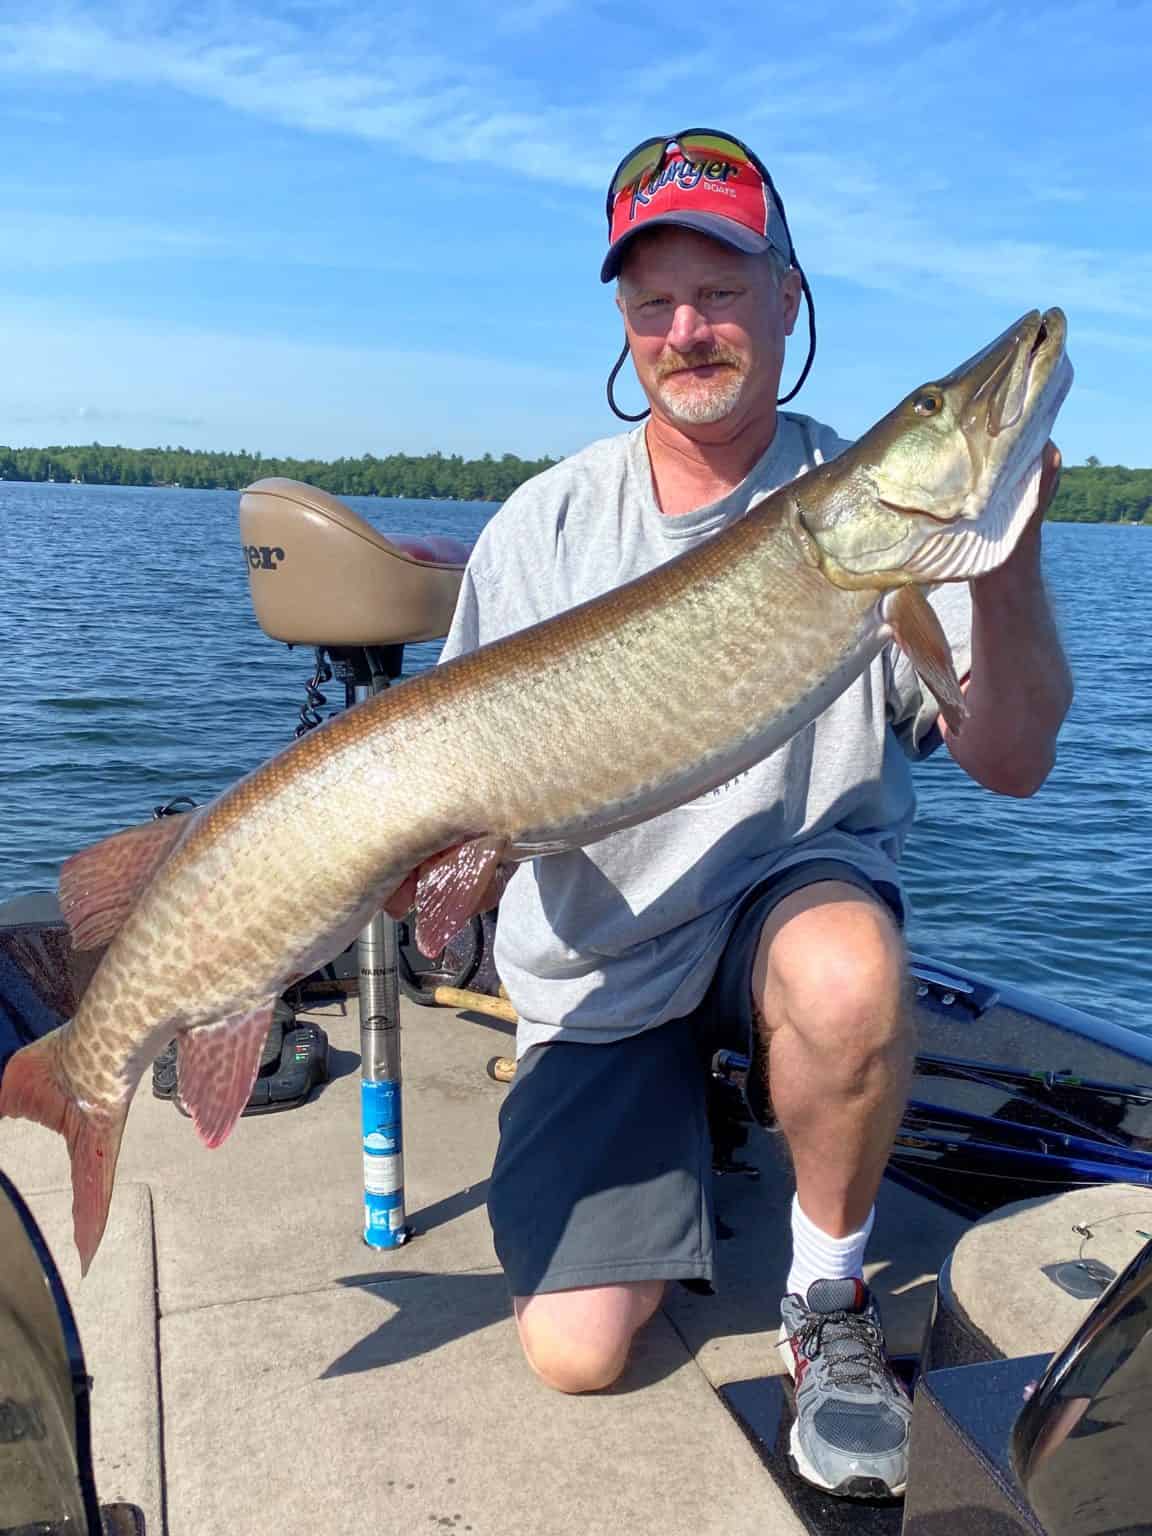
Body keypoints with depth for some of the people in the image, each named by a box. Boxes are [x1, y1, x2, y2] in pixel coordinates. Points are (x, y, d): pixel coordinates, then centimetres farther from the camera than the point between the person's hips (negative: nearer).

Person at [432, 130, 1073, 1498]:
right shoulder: (546, 525, -4)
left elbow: (1009, 762, -15)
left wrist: (1005, 552, -30)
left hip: (794, 885, -1)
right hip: (599, 963, 2)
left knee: (845, 973, -39)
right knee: (576, 1352, -6)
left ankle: (829, 1299, -7)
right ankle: (677, 1116, 26)